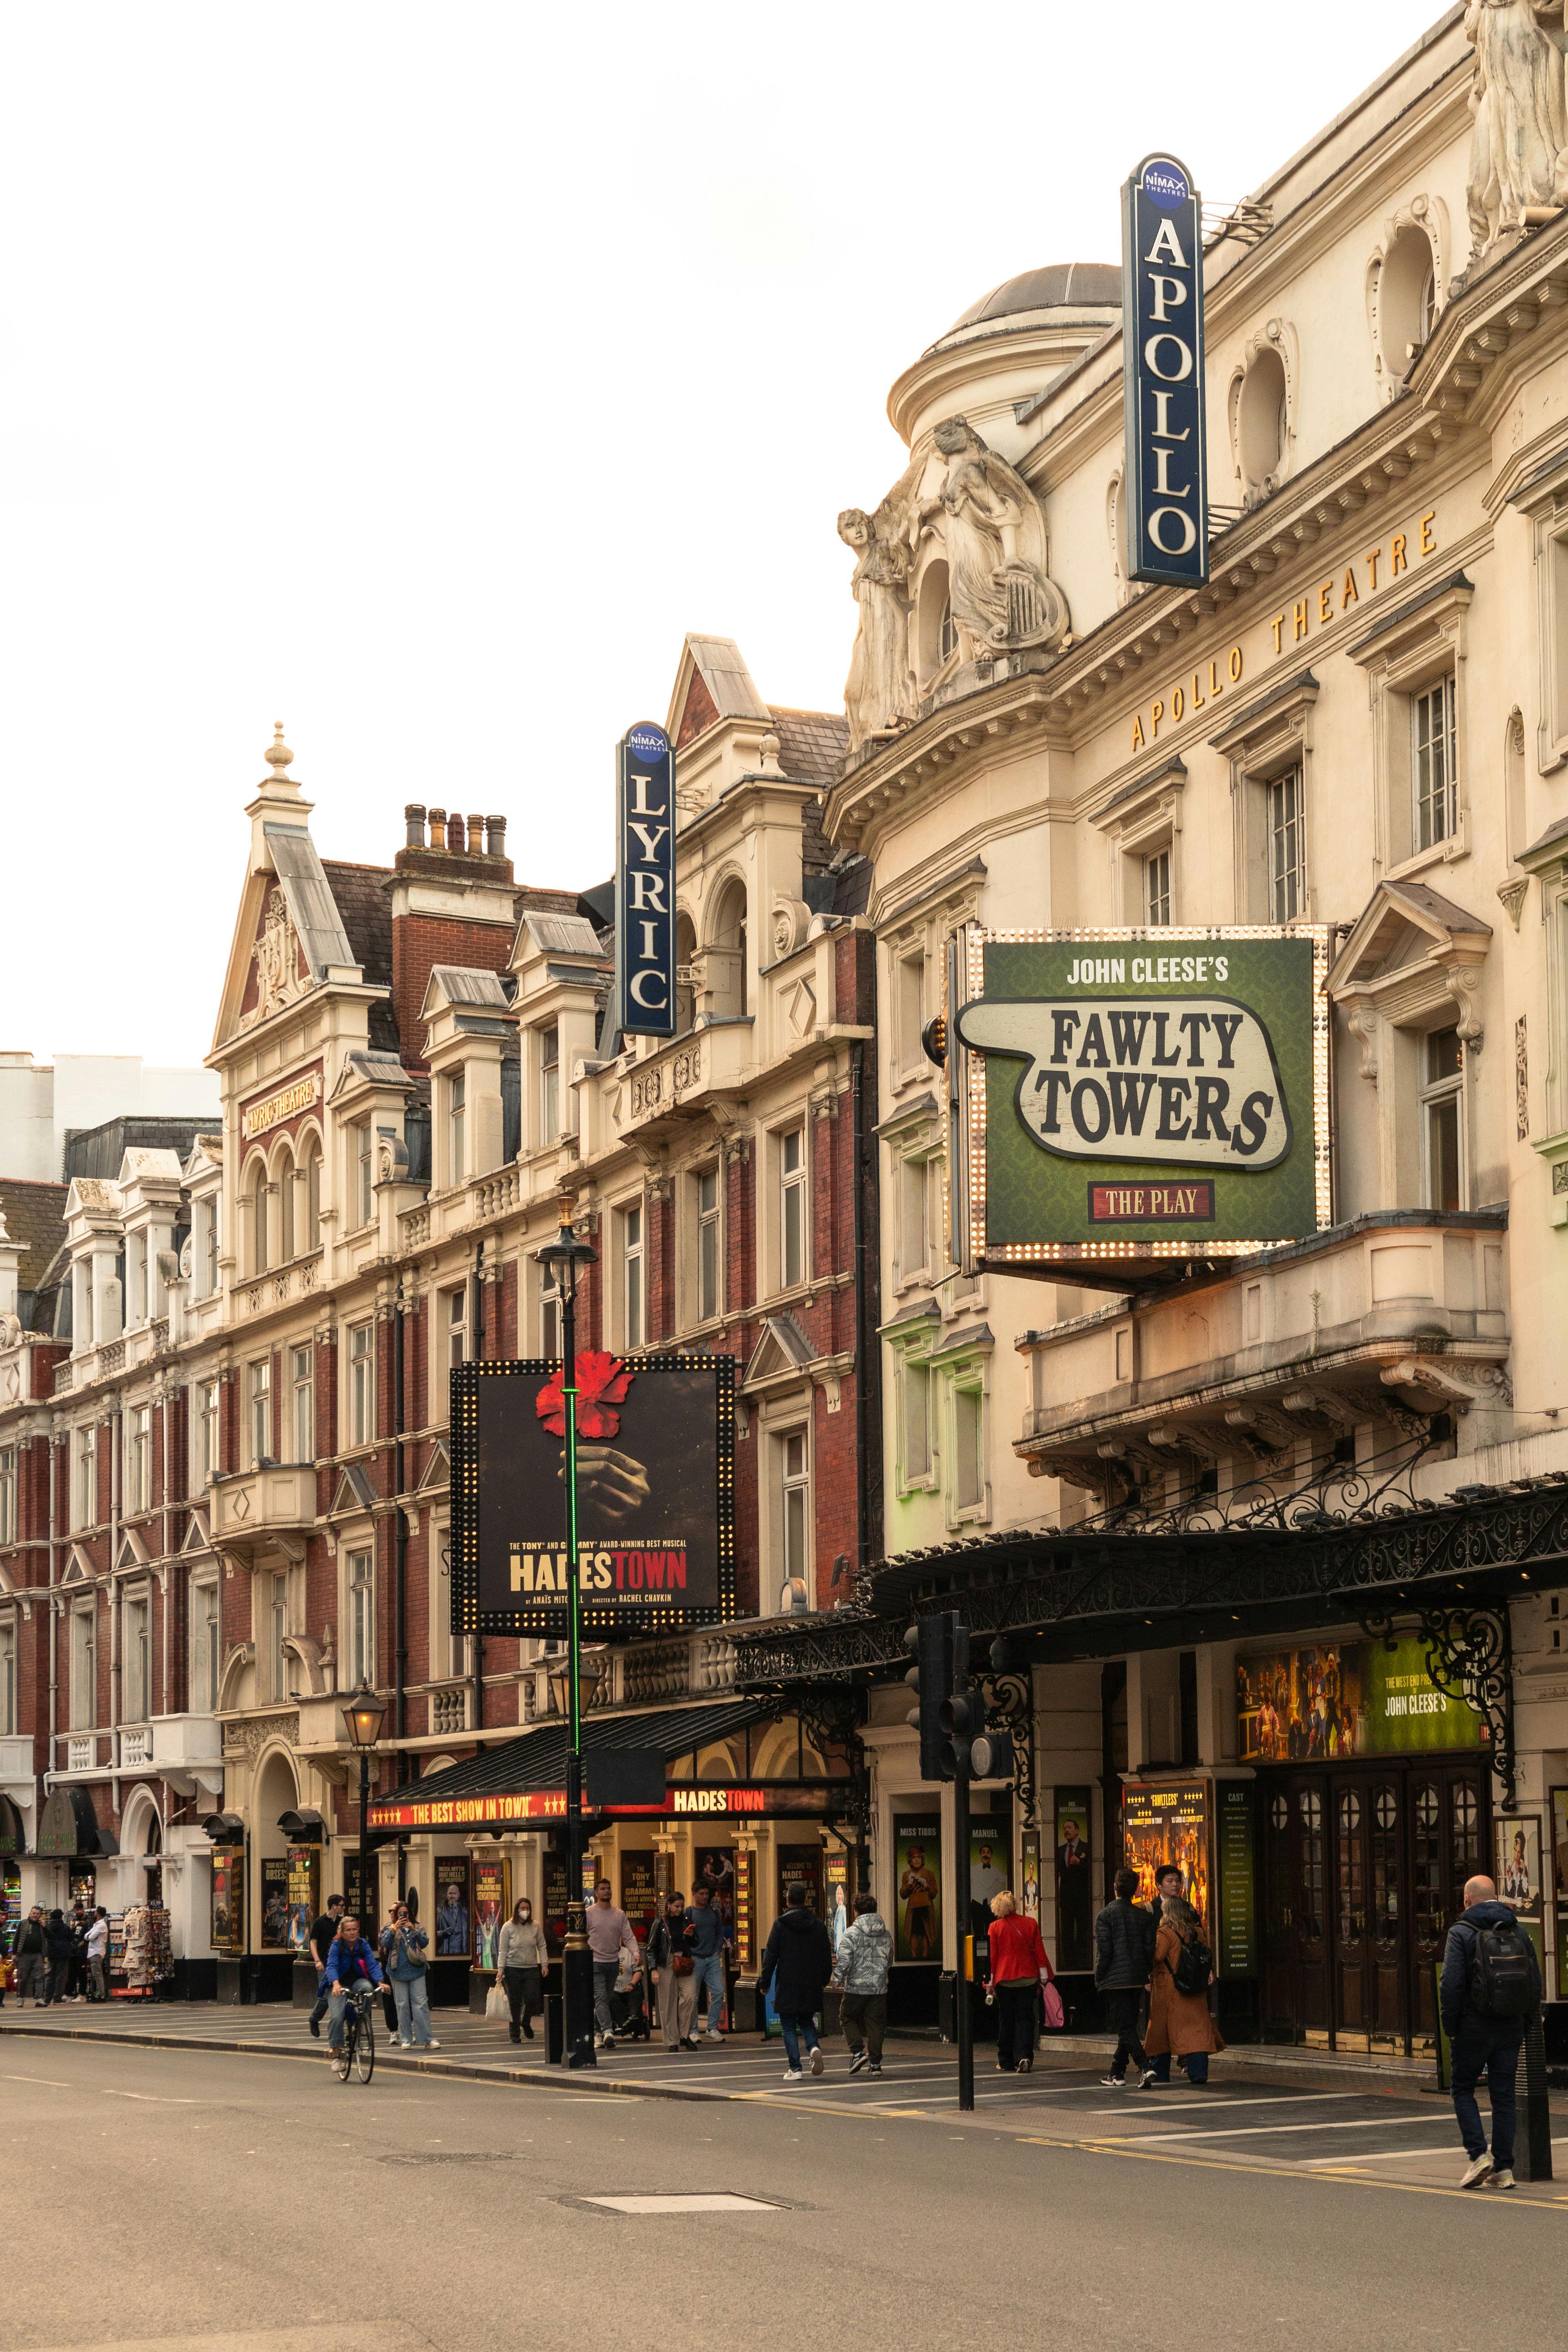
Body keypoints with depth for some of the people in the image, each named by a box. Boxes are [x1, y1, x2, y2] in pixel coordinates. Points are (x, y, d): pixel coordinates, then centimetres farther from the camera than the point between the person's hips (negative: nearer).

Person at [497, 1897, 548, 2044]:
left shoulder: (535, 1927, 6)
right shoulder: (508, 1927, 0)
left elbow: (542, 1946, 11)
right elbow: (503, 1950, 0)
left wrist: (544, 1963, 0)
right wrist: (500, 1969, -7)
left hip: (531, 1969, 2)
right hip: (513, 1970, -2)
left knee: (533, 2000, -6)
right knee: (515, 2003, 1)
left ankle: (526, 2022, 24)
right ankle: (515, 2033, 10)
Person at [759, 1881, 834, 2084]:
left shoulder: (781, 1924, -7)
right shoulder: (818, 1925, 4)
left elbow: (771, 1956, -7)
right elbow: (827, 1956, 9)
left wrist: (764, 1982, 0)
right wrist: (824, 1980, 21)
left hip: (787, 1986, -4)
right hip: (811, 1986, 4)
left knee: (789, 2027, 4)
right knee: (806, 2021, 20)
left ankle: (795, 2069, -2)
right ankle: (814, 2047, -9)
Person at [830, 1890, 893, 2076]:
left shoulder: (852, 1933, -10)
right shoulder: (885, 1934, 7)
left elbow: (844, 1960, -16)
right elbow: (889, 1959, 18)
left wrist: (838, 1979, -3)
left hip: (856, 1986, -4)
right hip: (879, 1987, 4)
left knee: (847, 2018, 14)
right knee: (875, 2023, 9)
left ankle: (858, 2052, -2)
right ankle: (875, 2063, 8)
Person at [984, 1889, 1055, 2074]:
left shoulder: (996, 1927, -5)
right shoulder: (1031, 1924, 0)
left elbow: (992, 1956, -3)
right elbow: (1039, 1951, 2)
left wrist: (990, 1983, 1)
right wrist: (1044, 1976, 9)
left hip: (1005, 1980, -1)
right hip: (1028, 1979, 1)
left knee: (1006, 2020, 8)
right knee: (1025, 2018, 3)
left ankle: (1006, 2062, 10)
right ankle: (1024, 2057, -13)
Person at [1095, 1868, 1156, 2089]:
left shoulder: (1106, 1915, -9)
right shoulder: (1143, 1915, 5)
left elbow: (1104, 1951, -13)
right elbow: (1150, 1949, 2)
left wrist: (1099, 1979, -3)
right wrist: (1143, 1971, 15)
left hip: (1115, 1980, -5)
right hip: (1137, 1979, 5)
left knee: (1125, 2028, -6)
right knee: (1128, 2027, 15)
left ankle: (1145, 2068, -22)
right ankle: (1117, 2074, 22)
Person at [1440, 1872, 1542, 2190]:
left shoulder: (1461, 1933, -8)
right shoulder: (1519, 1932, 7)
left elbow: (1451, 1984, -15)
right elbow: (1536, 1984, 7)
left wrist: (1450, 2027, -5)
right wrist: (1519, 2020, 14)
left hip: (1474, 2027, -4)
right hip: (1511, 2031, 4)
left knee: (1463, 2090, 10)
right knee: (1504, 2096, 8)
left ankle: (1479, 2153, -6)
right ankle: (1504, 2168, 6)